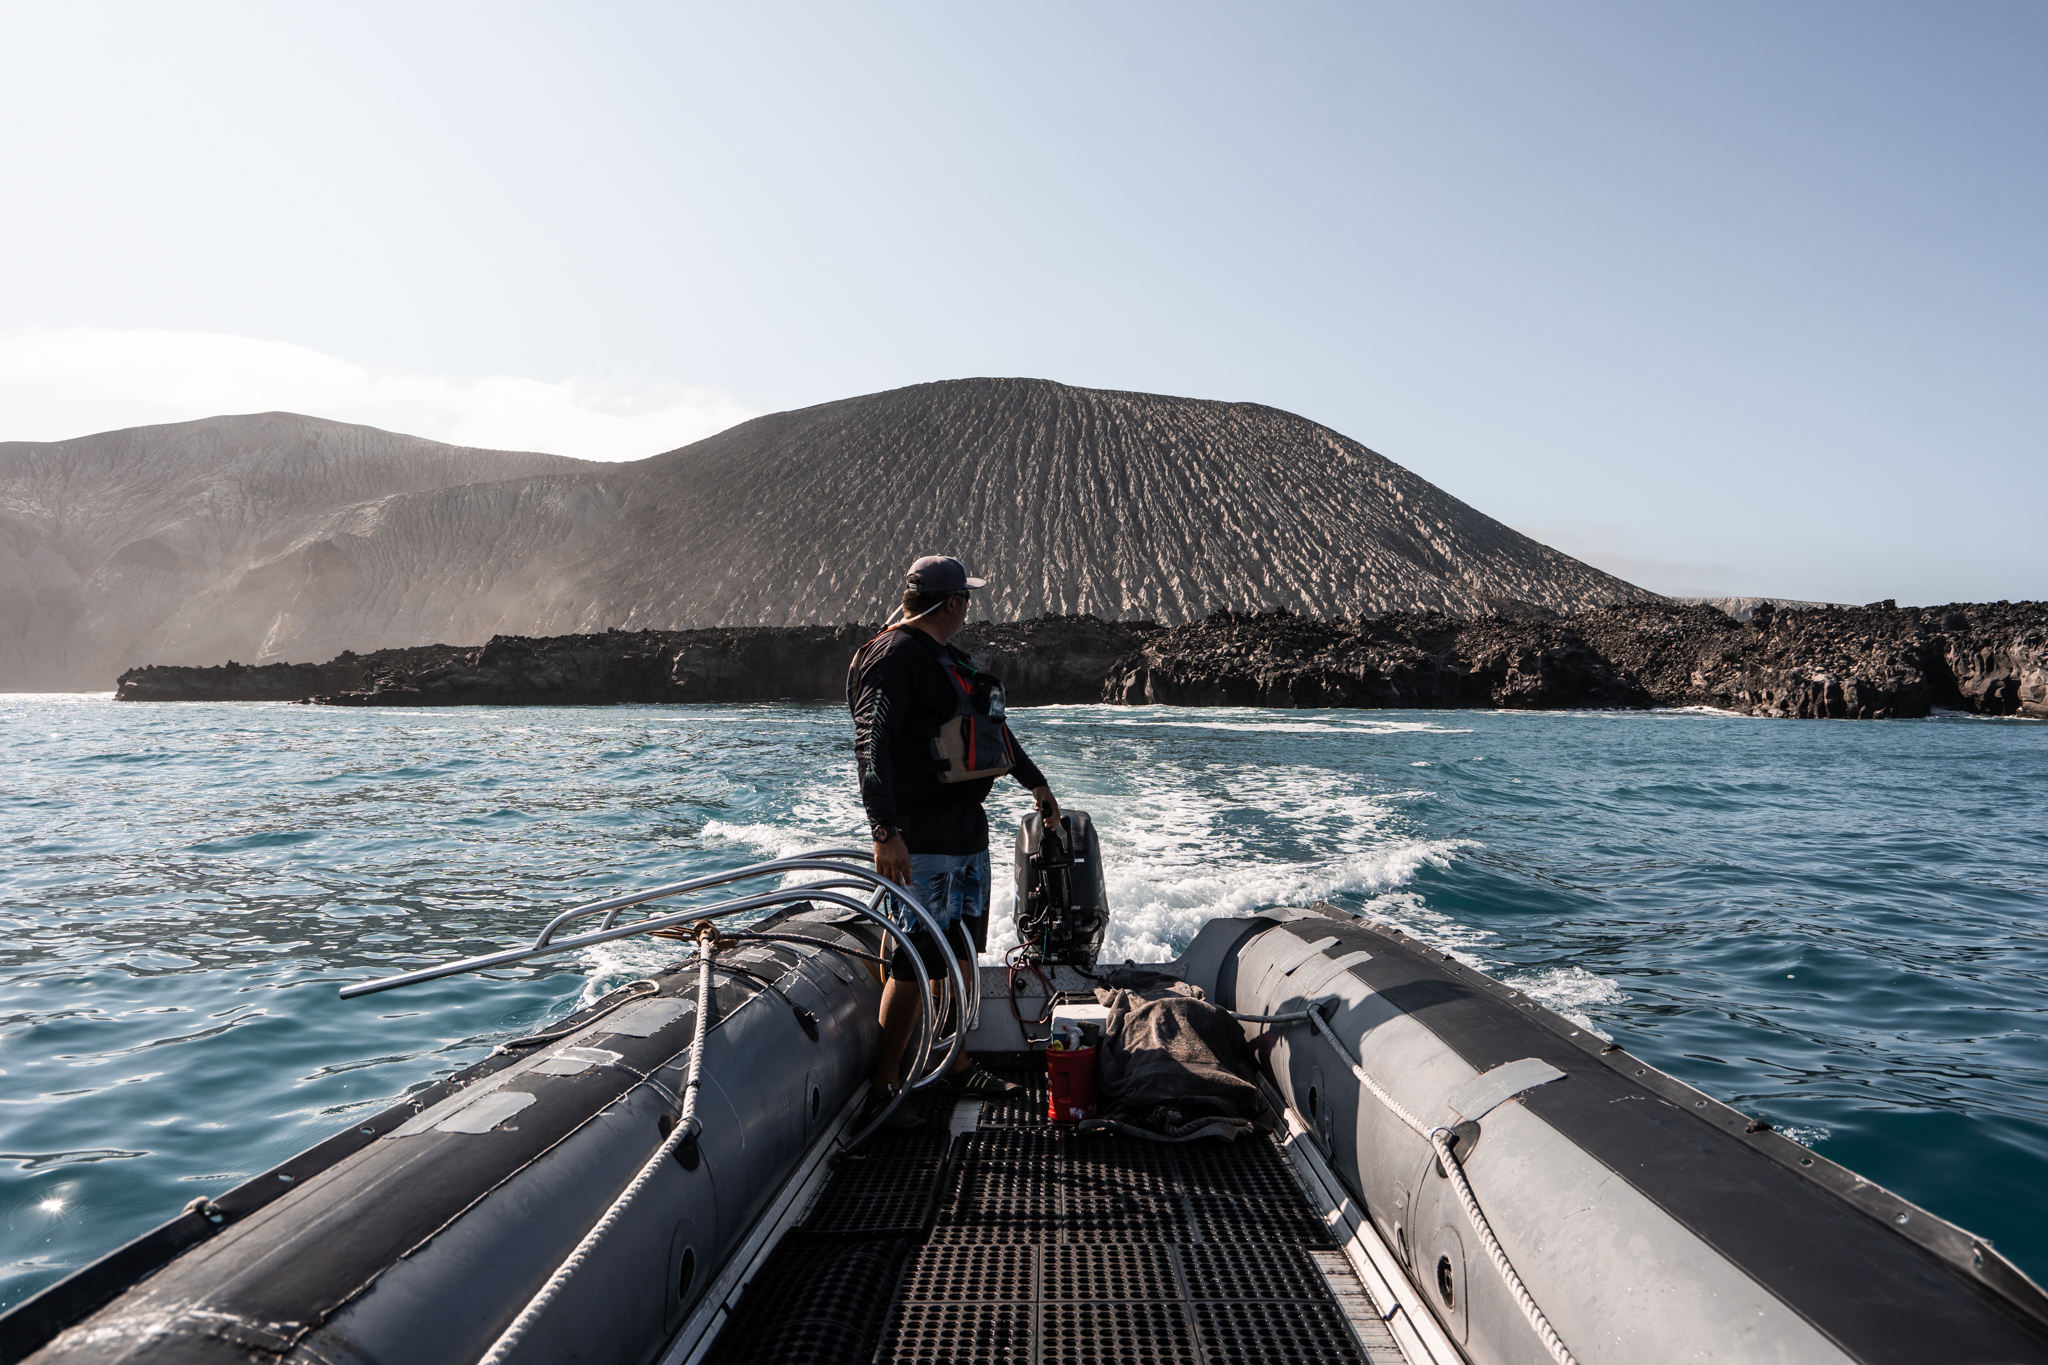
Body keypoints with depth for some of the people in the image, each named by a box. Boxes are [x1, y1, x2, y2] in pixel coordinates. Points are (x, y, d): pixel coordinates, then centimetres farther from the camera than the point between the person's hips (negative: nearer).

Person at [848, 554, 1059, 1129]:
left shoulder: (947, 658, 18)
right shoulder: (895, 656, -13)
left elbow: (992, 726, 31)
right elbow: (871, 746, -24)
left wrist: (1035, 781, 42)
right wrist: (885, 832, -32)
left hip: (967, 825, 10)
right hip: (923, 834, -10)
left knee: (963, 952, 16)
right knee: (917, 963, -8)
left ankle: (958, 1067, 28)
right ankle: (881, 1090, 1)